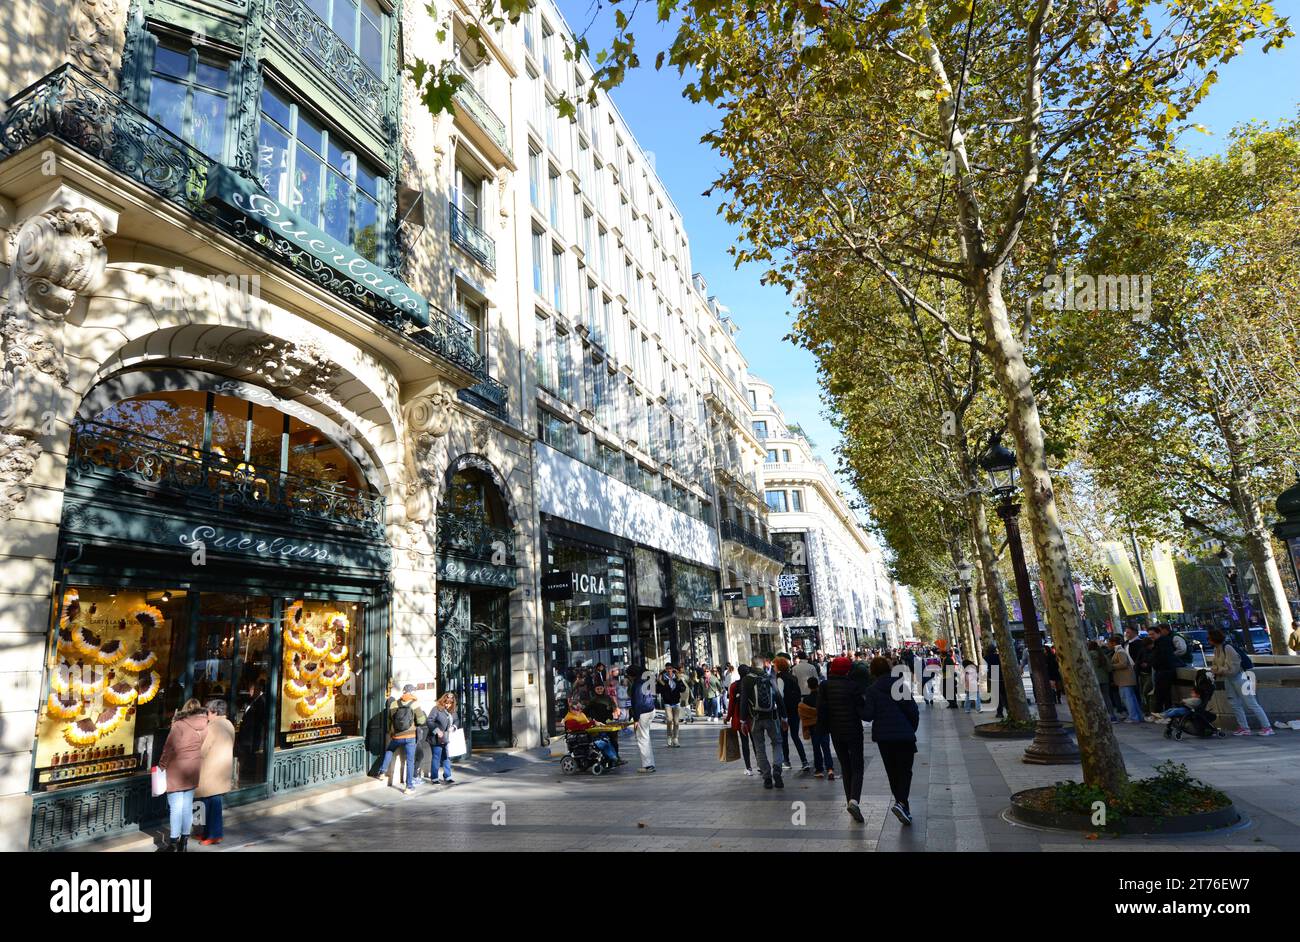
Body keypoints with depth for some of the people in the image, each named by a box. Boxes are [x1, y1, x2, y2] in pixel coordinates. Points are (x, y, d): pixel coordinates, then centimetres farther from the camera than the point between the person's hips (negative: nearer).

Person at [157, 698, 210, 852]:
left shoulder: (179, 725, -13)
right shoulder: (205, 725, 1)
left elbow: (169, 748, -12)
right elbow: (203, 747, 6)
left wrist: (162, 765, 0)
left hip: (177, 770, -5)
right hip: (194, 771, 5)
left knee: (176, 805, 1)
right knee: (188, 805, 11)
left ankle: (174, 841, 5)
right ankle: (184, 840, 17)